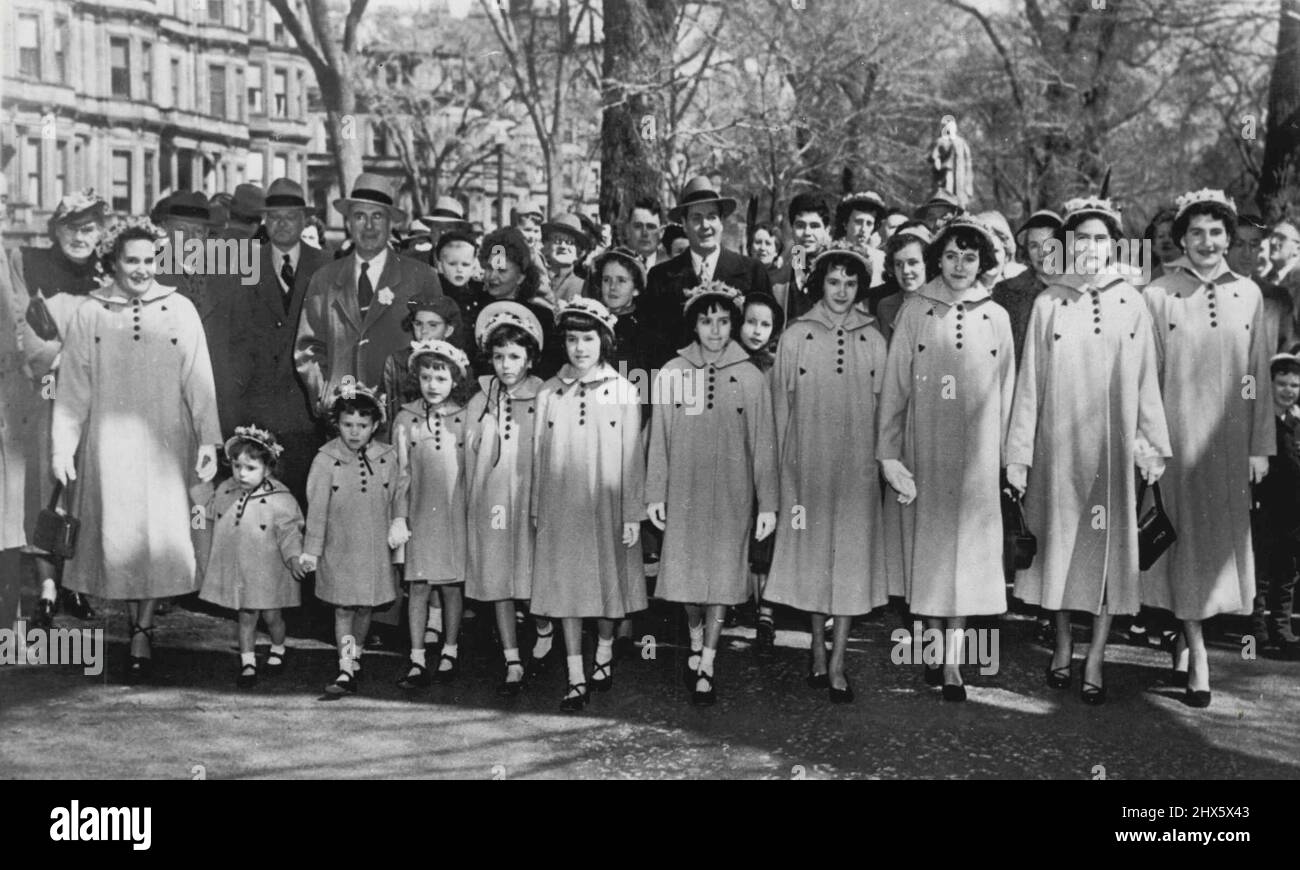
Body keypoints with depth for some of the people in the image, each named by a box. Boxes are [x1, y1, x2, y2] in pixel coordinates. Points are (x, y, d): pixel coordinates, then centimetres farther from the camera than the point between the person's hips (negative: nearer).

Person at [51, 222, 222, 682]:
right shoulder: (90, 314, 4)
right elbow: (72, 387, 6)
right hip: (109, 442, 1)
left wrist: (208, 440, -3)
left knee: (159, 533, -4)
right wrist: (63, 447, 2)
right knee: (119, 534, 4)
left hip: (164, 441, 0)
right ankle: (138, 625, 16)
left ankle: (141, 634, 5)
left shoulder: (180, 310, 3)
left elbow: (199, 381, 2)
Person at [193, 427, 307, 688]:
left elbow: (289, 531, -14)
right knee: (246, 617, 10)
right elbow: (210, 510, 19)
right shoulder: (226, 492, 0)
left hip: (268, 571, -3)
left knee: (271, 616, 11)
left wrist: (294, 556, -26)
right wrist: (202, 484, 12)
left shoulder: (280, 499, -17)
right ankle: (248, 663, 19)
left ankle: (278, 649, 38)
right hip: (237, 570, 4)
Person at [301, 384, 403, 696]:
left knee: (365, 609, 13)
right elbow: (316, 508, -6)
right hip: (339, 550, -2)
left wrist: (397, 530, 4)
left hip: (376, 550, 2)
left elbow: (397, 499, 8)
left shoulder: (388, 457, -2)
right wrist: (311, 549, -5)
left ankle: (354, 658, 32)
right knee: (343, 609, -1)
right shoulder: (325, 461, -9)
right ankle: (347, 670, 2)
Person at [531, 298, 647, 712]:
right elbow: (540, 454, 8)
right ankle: (576, 678, 7)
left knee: (608, 582, 9)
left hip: (606, 506, -1)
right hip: (561, 506, 1)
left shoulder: (624, 392, 0)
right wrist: (537, 510, 8)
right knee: (565, 587, 1)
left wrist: (633, 515, -3)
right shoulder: (549, 393, 5)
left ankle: (604, 656, 32)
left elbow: (633, 457, 0)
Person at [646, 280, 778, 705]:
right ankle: (695, 645, 31)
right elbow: (659, 438, 4)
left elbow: (763, 444, 1)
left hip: (732, 494, -1)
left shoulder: (751, 378, 0)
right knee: (687, 572, 7)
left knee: (723, 575, 2)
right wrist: (655, 494, 2)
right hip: (684, 491, 1)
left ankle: (707, 666, 13)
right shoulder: (672, 373, 1)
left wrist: (768, 503, 0)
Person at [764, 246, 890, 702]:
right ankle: (819, 651, 19)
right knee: (813, 552, 6)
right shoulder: (796, 336, 2)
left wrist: (881, 457, 3)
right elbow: (781, 404, 4)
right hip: (808, 463, -1)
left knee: (851, 553, 0)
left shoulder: (872, 340, 5)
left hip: (857, 463, 1)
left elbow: (882, 405, 7)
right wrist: (784, 463, 1)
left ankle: (837, 663, 5)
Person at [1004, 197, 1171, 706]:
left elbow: (1146, 381, 5)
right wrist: (1018, 454, -2)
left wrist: (1152, 446, 2)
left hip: (1113, 445, 0)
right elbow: (1030, 381, 1)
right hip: (1059, 443, 0)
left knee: (1108, 545, 2)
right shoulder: (1048, 302, 1)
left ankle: (1095, 661, 11)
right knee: (1059, 537, 7)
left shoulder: (1131, 304, 3)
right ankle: (1062, 645, 24)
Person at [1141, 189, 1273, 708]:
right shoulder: (1157, 296, -4)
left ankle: (1186, 639, 25)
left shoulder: (1248, 294, 5)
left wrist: (1261, 445, 4)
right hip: (1179, 435, -3)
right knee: (1187, 535, 0)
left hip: (1230, 438, 4)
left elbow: (1259, 375, 7)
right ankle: (1196, 655, 7)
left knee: (1224, 534, 9)